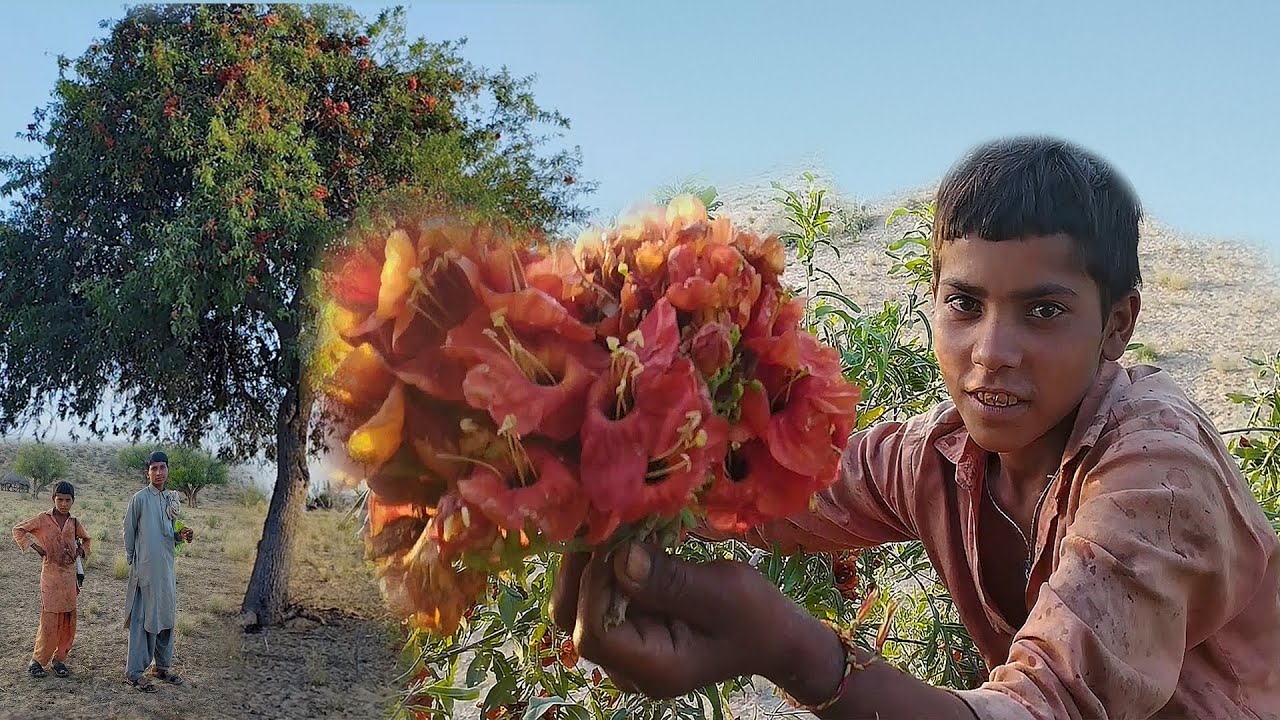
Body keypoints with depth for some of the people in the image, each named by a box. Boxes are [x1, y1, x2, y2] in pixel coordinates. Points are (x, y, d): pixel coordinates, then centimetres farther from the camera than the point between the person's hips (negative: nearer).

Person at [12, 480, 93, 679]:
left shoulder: (74, 523, 7)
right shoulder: (43, 519, -3)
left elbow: (87, 539, 25)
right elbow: (18, 530, 0)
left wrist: (82, 551, 8)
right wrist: (34, 546, -7)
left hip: (69, 575, 4)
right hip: (50, 574, -4)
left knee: (68, 620, 4)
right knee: (49, 620, -7)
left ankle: (59, 659, 15)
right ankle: (37, 661, 2)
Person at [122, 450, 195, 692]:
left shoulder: (170, 500, 13)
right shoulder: (140, 498, -7)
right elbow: (129, 531, -4)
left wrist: (181, 536, -1)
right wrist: (132, 562, -4)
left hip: (167, 568, 7)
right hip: (146, 569, -7)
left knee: (166, 617, 13)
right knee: (143, 619, -5)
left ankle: (163, 666, 24)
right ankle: (135, 672, 0)